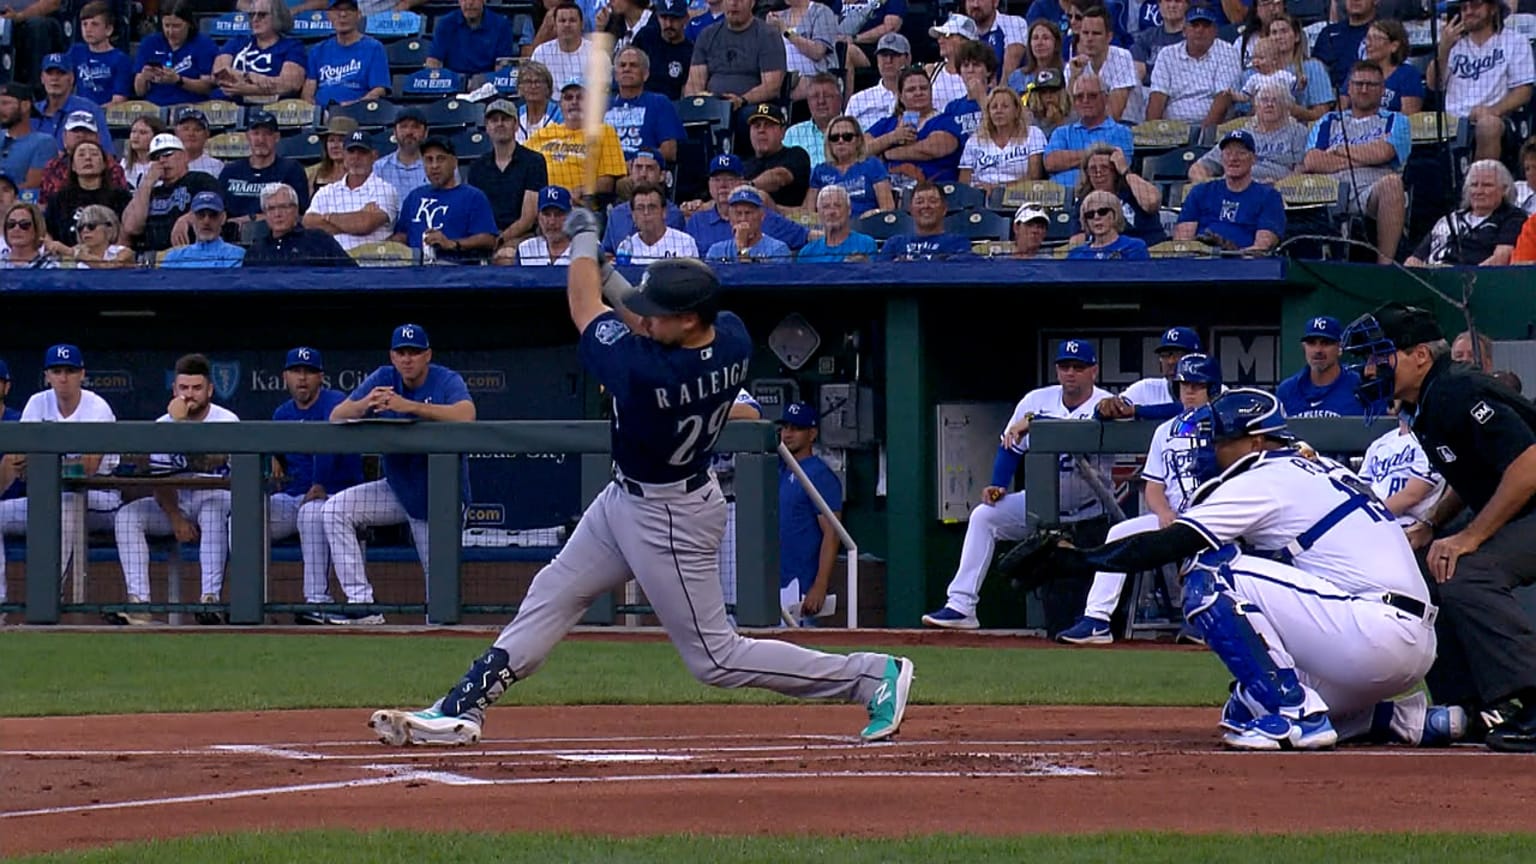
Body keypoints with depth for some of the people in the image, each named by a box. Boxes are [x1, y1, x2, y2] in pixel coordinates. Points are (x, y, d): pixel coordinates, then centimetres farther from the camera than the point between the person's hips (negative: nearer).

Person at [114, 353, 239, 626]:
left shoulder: (226, 421, -9)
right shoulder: (163, 425, 4)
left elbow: (209, 462, -27)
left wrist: (181, 424, -30)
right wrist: (176, 519, -14)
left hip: (216, 498, -4)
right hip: (176, 503, 4)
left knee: (213, 510, -39)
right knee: (127, 515, -19)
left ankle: (211, 598, -45)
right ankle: (138, 600, -27)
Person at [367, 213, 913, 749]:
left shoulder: (642, 369, -36)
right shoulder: (734, 337, -15)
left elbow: (584, 308, -17)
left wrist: (584, 239, 0)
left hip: (671, 520, -10)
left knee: (715, 657, 3)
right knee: (551, 597, 13)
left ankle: (874, 676, 9)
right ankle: (463, 709, 18)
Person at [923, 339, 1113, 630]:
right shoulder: (1037, 401, 2)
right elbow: (1010, 446, 8)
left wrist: (1036, 424, -35)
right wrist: (997, 485, -7)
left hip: (1088, 512, -4)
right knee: (983, 515, -13)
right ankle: (960, 604, -18)